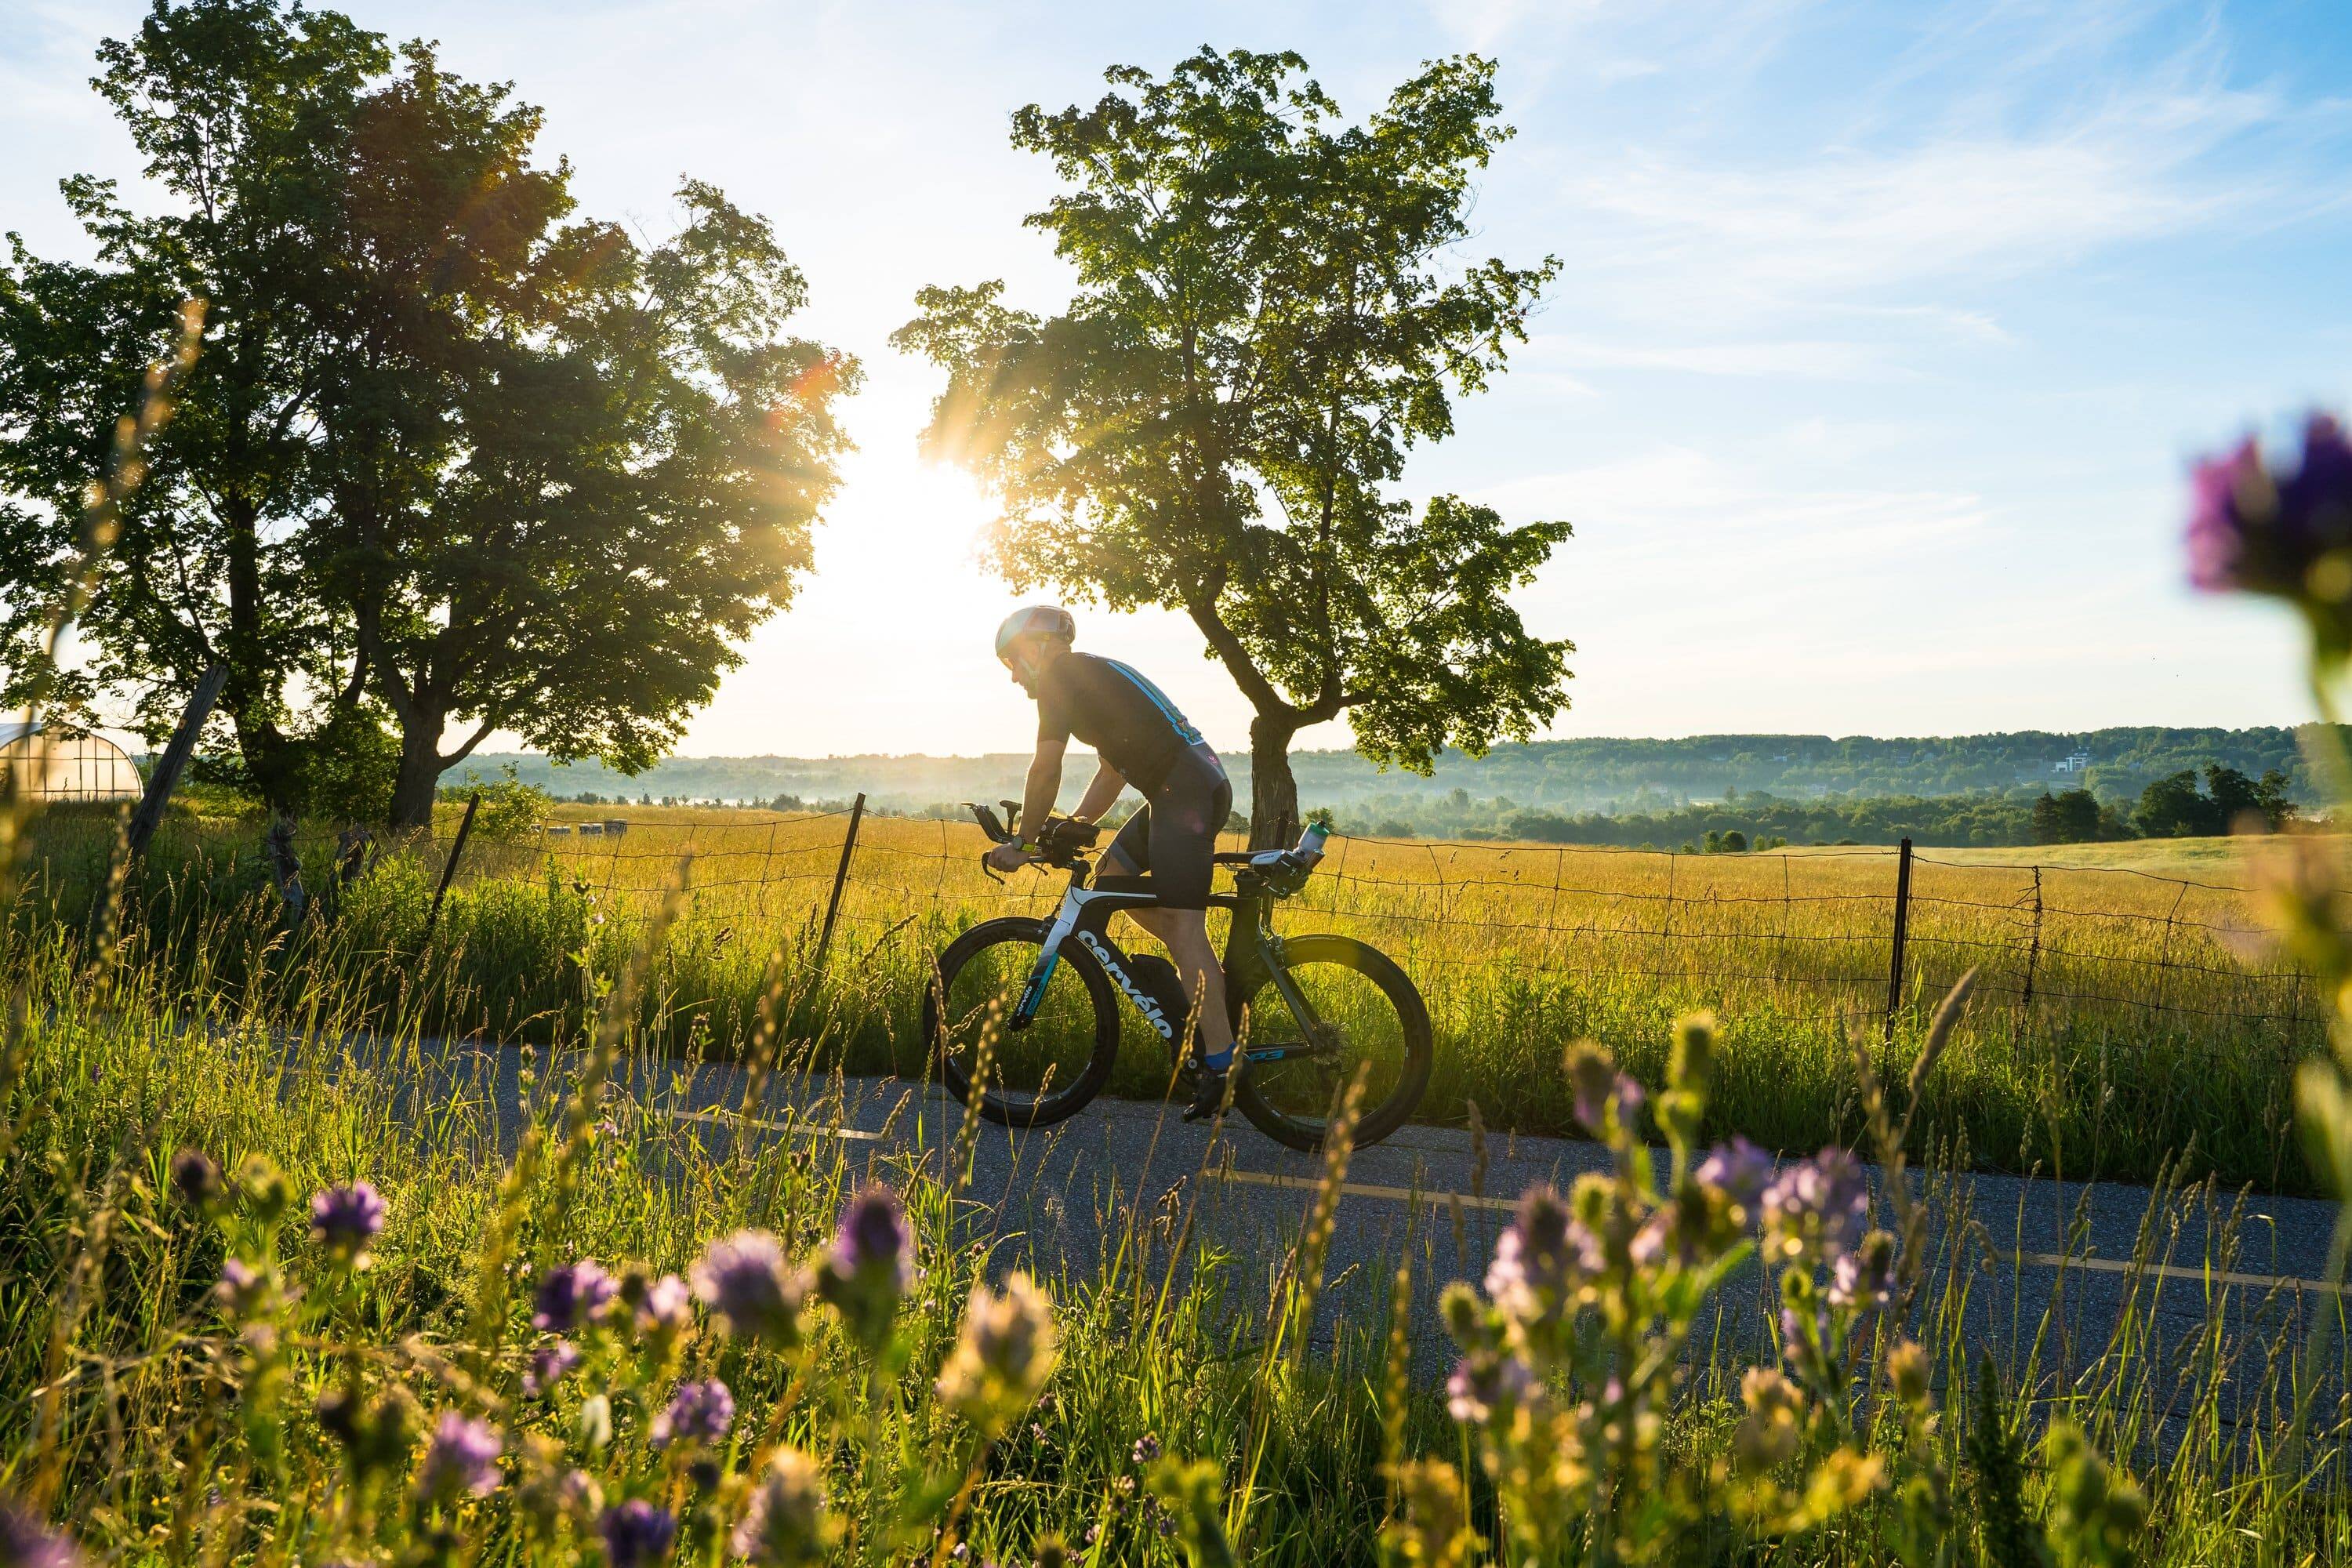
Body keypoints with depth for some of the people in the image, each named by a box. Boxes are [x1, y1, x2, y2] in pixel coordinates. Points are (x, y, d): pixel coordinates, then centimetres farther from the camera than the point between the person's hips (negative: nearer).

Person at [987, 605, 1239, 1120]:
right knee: (1112, 874, 17)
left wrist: (1022, 843, 1)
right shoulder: (1095, 679, 25)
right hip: (1199, 784, 10)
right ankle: (1212, 974, 15)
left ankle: (1220, 1064, -15)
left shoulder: (1062, 676, -3)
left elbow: (1045, 770, -8)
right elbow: (1111, 773, 27)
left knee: (1181, 923, -13)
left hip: (1188, 789, -10)